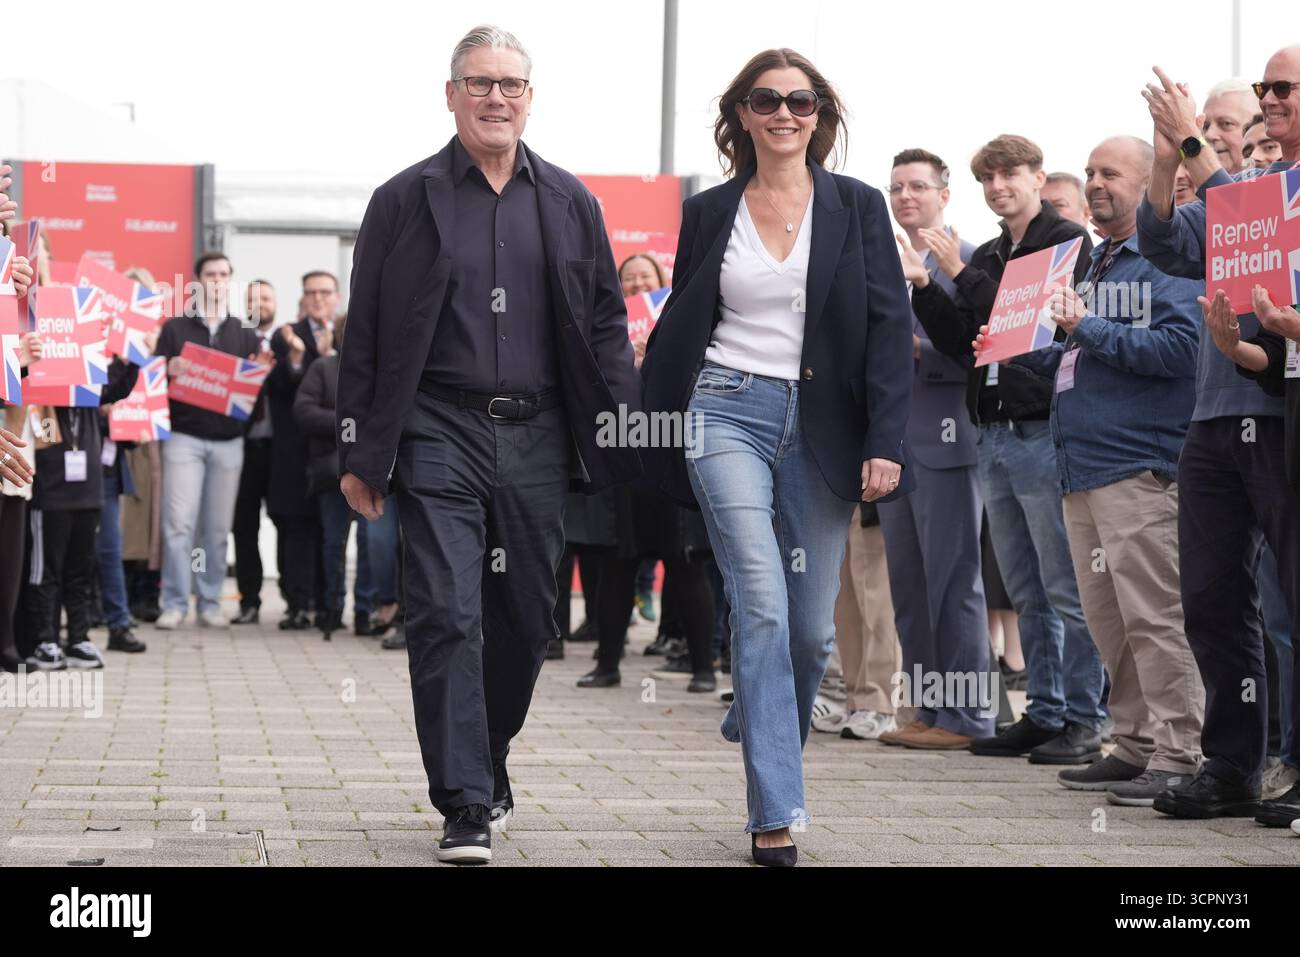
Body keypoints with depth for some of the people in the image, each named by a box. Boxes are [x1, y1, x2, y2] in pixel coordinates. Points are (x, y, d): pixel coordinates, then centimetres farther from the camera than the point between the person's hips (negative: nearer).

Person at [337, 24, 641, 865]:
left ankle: (488, 754, 33)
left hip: (536, 439, 3)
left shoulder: (571, 203, 11)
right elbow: (366, 337, 4)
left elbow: (606, 326, 12)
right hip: (439, 433, -3)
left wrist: (623, 439, 3)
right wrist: (362, 454, -1)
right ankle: (467, 806, -9)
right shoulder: (405, 201, 4)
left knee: (526, 619, 9)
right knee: (448, 616, -10)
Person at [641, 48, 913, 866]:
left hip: (820, 424, 1)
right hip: (728, 413, -1)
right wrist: (658, 434, 10)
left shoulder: (857, 207, 5)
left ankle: (761, 729, 32)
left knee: (814, 626, 2)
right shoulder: (711, 213, 8)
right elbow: (679, 328, 14)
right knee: (763, 605, -14)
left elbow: (891, 328, 1)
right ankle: (777, 815, -14)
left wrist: (885, 443, -8)